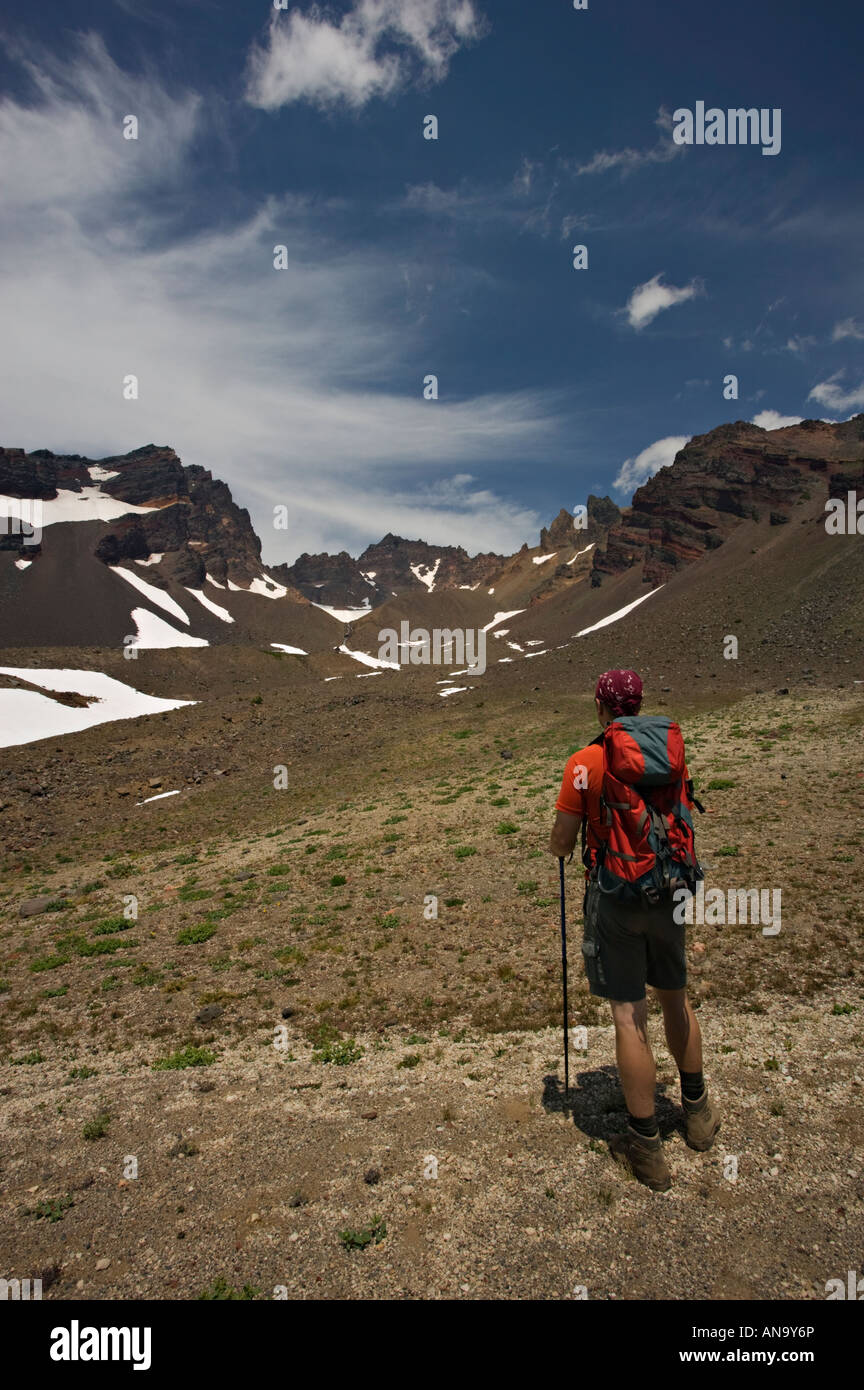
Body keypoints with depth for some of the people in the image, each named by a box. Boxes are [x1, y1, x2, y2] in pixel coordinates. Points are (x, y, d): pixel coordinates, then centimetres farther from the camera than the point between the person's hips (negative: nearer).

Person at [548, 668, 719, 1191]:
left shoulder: (586, 763, -13)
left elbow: (562, 844, -10)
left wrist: (558, 846, 13)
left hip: (615, 897, -5)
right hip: (666, 891, 5)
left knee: (630, 1016, 3)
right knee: (676, 997, 22)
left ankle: (647, 1148, 14)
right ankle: (698, 1111, 40)